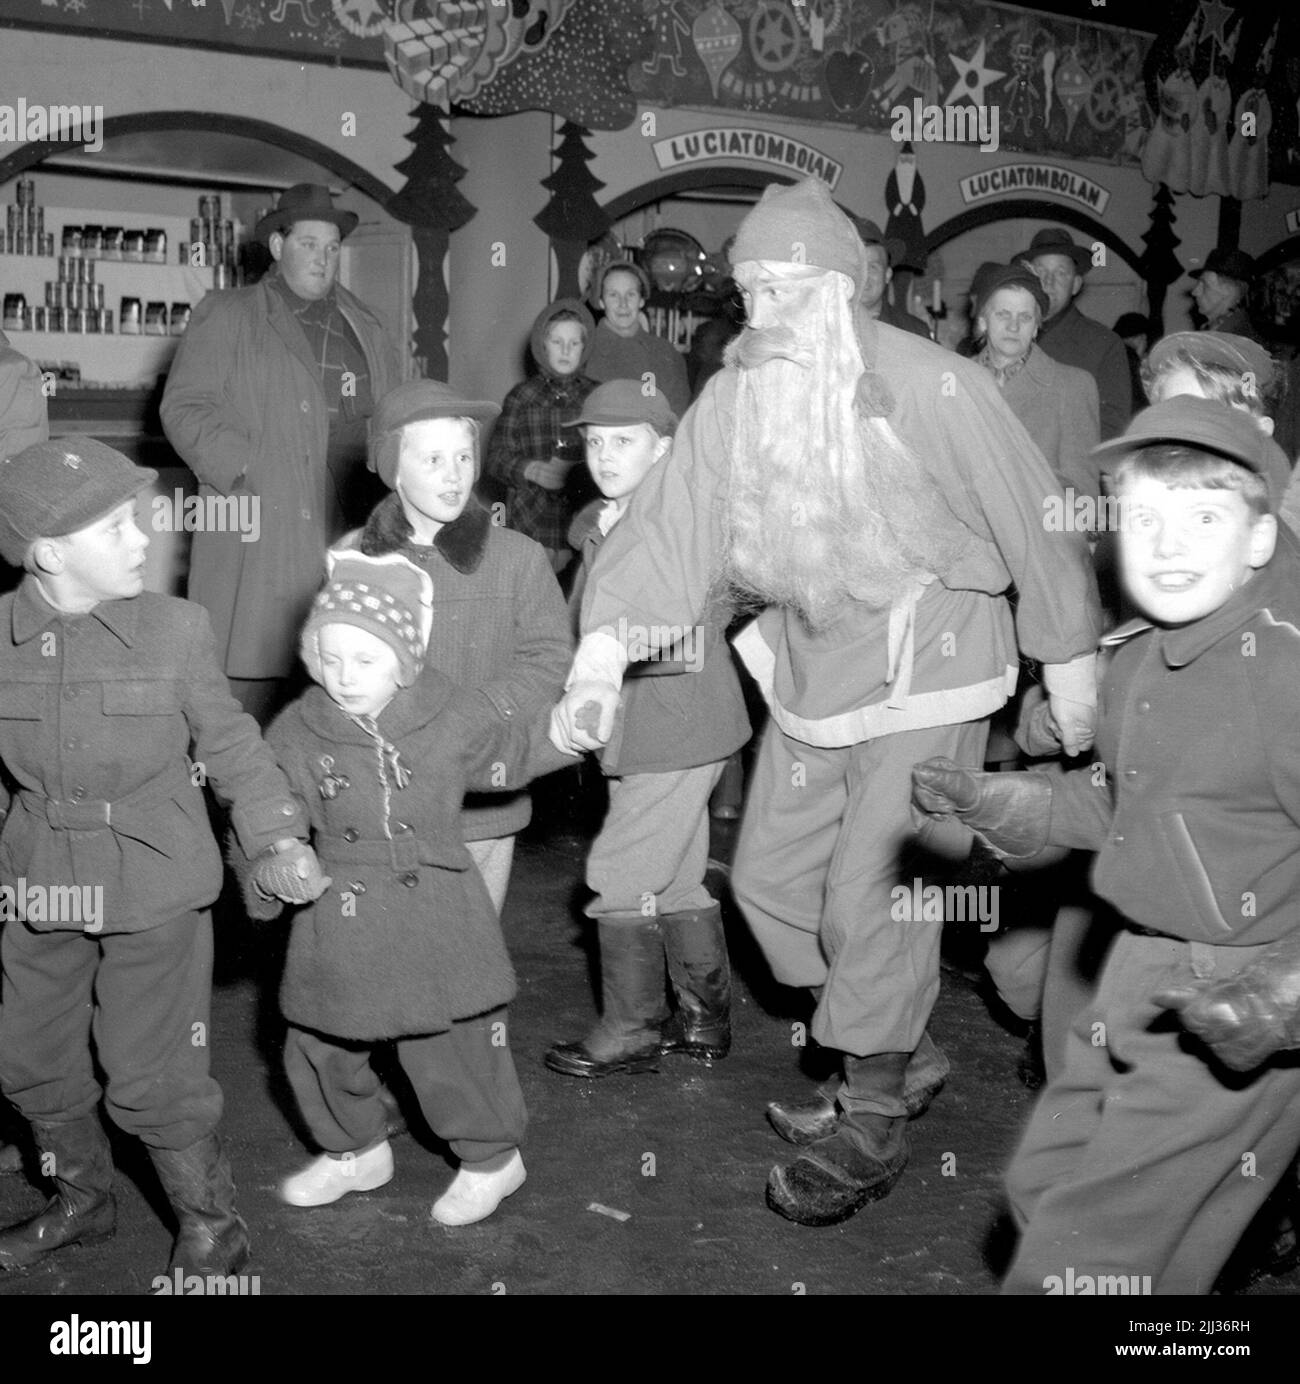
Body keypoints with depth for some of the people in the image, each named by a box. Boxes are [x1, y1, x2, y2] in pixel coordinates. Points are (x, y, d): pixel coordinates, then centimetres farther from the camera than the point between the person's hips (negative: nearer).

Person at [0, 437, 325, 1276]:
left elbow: (230, 741, -2)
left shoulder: (175, 627, -11)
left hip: (155, 892, -4)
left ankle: (213, 1229, 26)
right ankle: (82, 1201, 45)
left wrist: (278, 836, -12)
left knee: (150, 1079, 2)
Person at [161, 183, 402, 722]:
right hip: (258, 531, -4)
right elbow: (184, 406, 0)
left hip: (349, 532, 4)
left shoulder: (366, 328, 23)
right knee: (249, 683, -7)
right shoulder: (224, 316, 8)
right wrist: (244, 471, -12)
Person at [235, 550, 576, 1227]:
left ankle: (491, 1159, 32)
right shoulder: (296, 732, -5)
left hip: (435, 922, -2)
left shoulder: (453, 718, -7)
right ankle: (356, 1152, 43)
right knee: (321, 1048, 16)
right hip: (338, 928, 3)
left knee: (454, 1050, 6)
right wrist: (264, 875, -14)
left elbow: (507, 754, 11)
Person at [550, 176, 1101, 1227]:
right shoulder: (735, 395, -2)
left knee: (871, 900, -5)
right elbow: (669, 528, -7)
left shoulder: (928, 386, -17)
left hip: (923, 667, -6)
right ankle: (902, 1057, 32)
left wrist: (1070, 665, -3)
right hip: (809, 667, 7)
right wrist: (599, 656, -18)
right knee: (770, 875, 12)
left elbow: (1029, 519, -9)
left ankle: (872, 1126, 17)